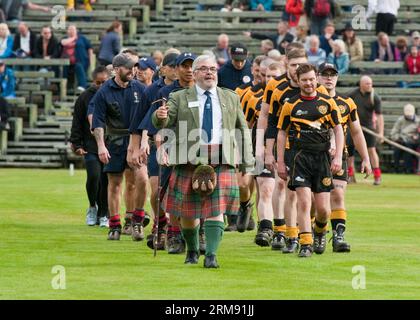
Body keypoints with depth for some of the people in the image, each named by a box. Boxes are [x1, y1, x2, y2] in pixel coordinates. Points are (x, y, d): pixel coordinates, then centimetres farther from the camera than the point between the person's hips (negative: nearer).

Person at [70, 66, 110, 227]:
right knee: (93, 176, -16)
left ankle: (103, 214, 14)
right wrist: (76, 144, -1)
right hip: (91, 147, -1)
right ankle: (92, 207, 9)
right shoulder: (85, 97, 3)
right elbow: (77, 123, 6)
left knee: (106, 181, 2)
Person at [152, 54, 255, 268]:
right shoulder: (179, 98, 8)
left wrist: (247, 162, 10)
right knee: (188, 211, 7)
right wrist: (160, 117, -29)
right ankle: (192, 251, 29)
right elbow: (165, 123, -4)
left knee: (216, 209, -11)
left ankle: (211, 256, -14)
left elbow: (243, 130, 16)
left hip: (221, 162, 0)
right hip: (189, 160, 0)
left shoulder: (231, 98, 14)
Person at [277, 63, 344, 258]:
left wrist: (338, 157, -2)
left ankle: (320, 232, 31)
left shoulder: (328, 102, 6)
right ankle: (305, 244, -7)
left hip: (323, 157, 1)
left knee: (323, 209, 0)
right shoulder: (291, 105, 4)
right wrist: (280, 162, 4)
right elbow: (282, 133, 9)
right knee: (304, 202, -12)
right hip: (301, 157, -1)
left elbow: (338, 130, 8)